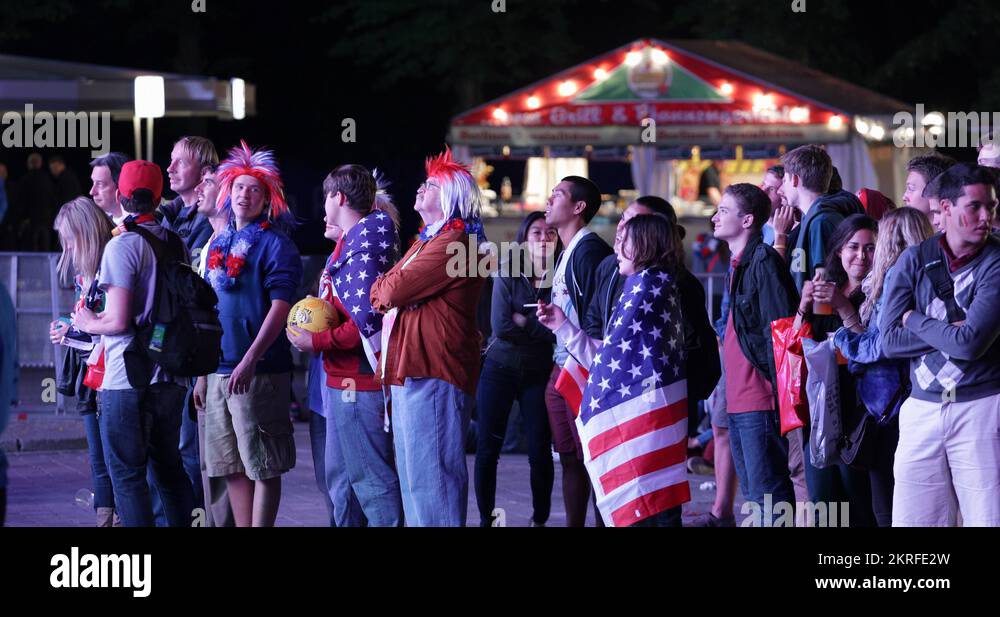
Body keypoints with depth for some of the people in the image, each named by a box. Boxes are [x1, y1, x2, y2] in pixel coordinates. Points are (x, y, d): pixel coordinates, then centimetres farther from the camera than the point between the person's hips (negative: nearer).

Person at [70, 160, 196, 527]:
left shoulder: (122, 246, -13)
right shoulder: (175, 243, 8)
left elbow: (119, 321, -19)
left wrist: (88, 323, 2)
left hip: (128, 379, -7)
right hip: (170, 377, 7)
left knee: (127, 475, -2)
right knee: (169, 469, 17)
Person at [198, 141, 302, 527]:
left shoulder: (275, 244, -5)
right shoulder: (220, 243, 16)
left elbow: (280, 307, -13)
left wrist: (250, 360, -22)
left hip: (259, 371, -7)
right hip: (219, 371, 7)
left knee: (263, 466, -3)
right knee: (231, 466, 9)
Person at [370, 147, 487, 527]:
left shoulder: (453, 243, -12)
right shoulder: (429, 240, 23)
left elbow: (394, 290, -17)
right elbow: (386, 291, 20)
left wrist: (383, 288, 5)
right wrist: (388, 290, -2)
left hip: (431, 374, -11)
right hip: (410, 369, 11)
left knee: (430, 475, -12)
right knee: (413, 475, 14)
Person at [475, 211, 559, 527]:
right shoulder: (507, 277, -2)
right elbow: (500, 326, -13)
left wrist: (522, 320, -16)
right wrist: (541, 327, -13)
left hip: (538, 373, 0)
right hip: (500, 369, 0)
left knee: (540, 451, -4)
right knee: (487, 448, -1)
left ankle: (540, 519, 11)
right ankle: (486, 518, 10)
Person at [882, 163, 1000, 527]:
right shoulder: (915, 260, 6)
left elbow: (971, 343, -16)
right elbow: (889, 340, -1)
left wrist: (915, 320, -3)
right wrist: (950, 332, -10)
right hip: (922, 411, 3)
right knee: (910, 520, 2)